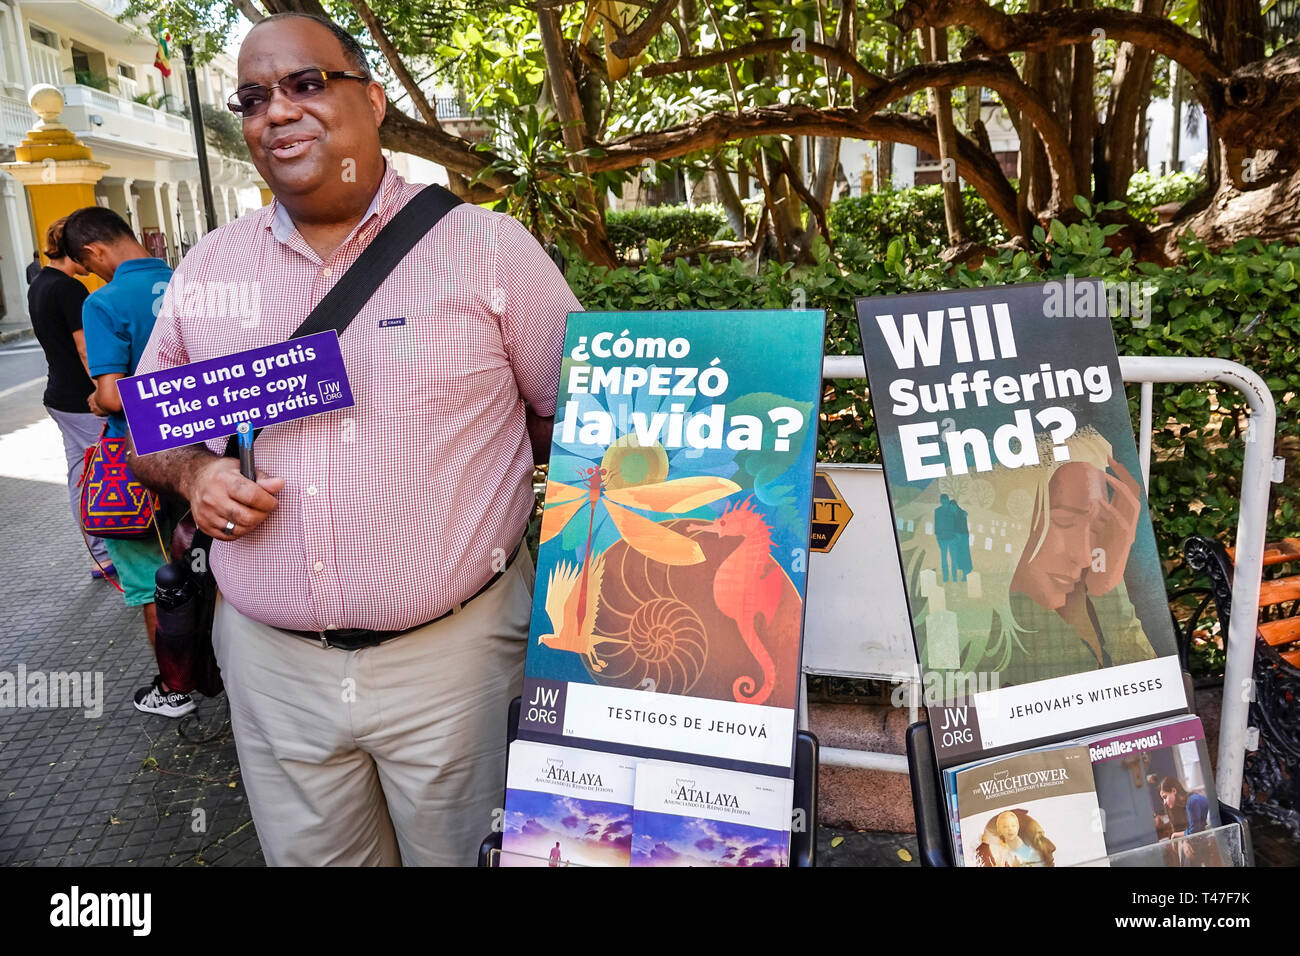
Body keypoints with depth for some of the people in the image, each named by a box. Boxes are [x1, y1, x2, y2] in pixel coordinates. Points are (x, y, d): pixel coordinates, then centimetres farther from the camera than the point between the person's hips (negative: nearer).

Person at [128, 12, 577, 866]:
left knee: (465, 854, 16)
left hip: (452, 654, -3)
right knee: (306, 854, 21)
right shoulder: (207, 268, 6)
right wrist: (192, 471, -5)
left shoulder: (486, 245, -6)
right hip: (270, 660, 4)